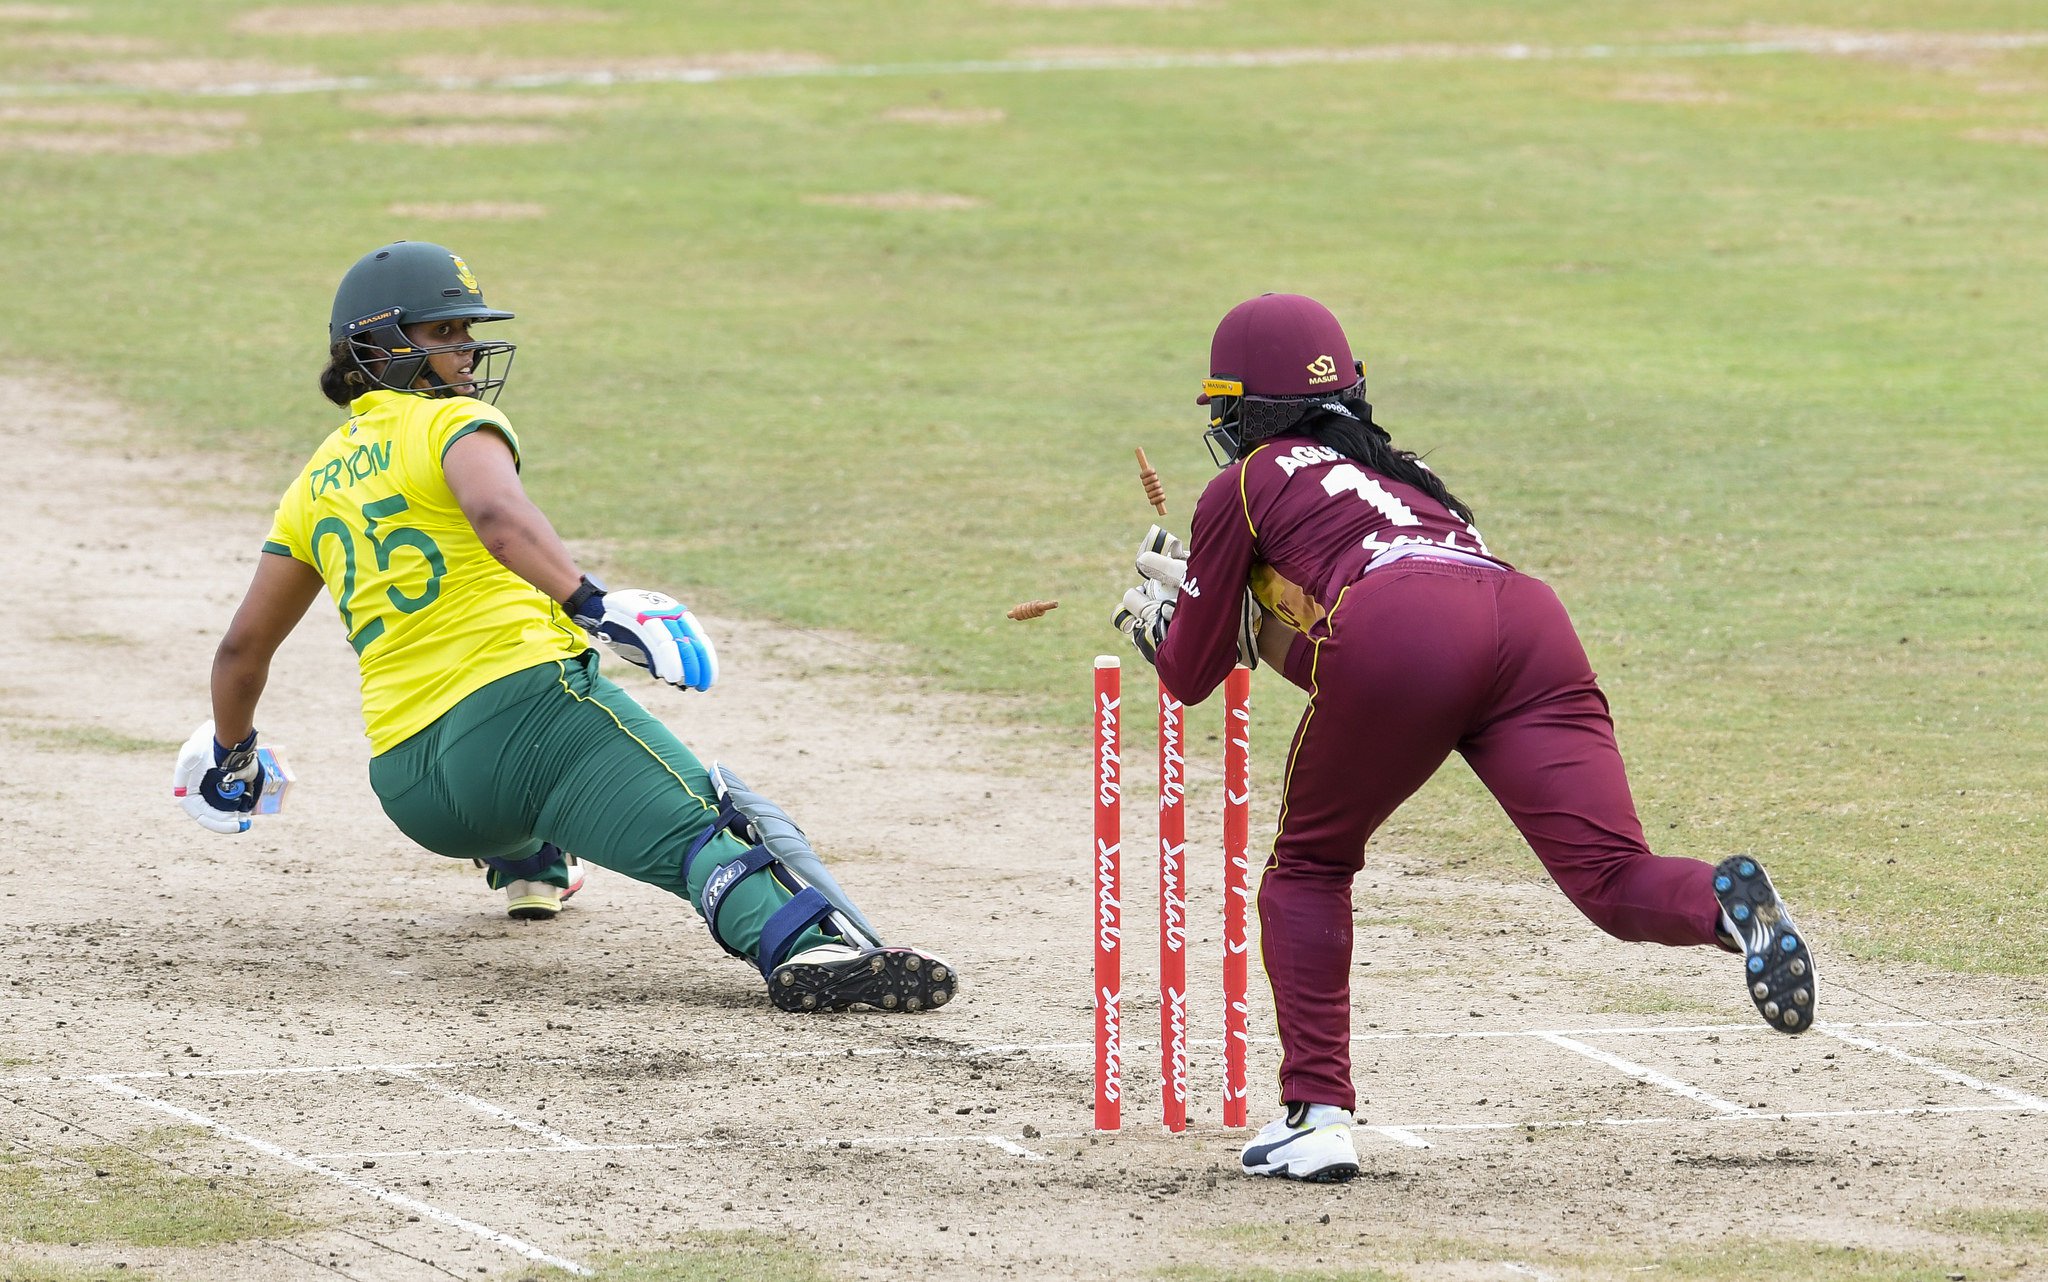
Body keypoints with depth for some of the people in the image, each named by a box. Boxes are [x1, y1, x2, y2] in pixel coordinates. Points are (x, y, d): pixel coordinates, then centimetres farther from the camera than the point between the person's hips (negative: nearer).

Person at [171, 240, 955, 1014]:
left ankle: (527, 863, 59)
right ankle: (805, 943, -53)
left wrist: (232, 758, 46)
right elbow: (496, 512, -20)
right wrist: (592, 603, -30)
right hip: (526, 702, -7)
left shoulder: (316, 484, 24)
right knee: (709, 822, -27)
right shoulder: (453, 423, 4)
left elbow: (244, 645, 30)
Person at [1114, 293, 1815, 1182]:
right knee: (1613, 883, -9)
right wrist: (1243, 611, 54)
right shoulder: (1390, 472, 41)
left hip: (1399, 633, -4)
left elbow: (1192, 674, 32)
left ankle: (1316, 1114, 9)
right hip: (1527, 616, 4)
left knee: (1309, 865, 19)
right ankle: (1725, 903, -43)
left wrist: (1159, 613, 51)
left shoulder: (1243, 491, 24)